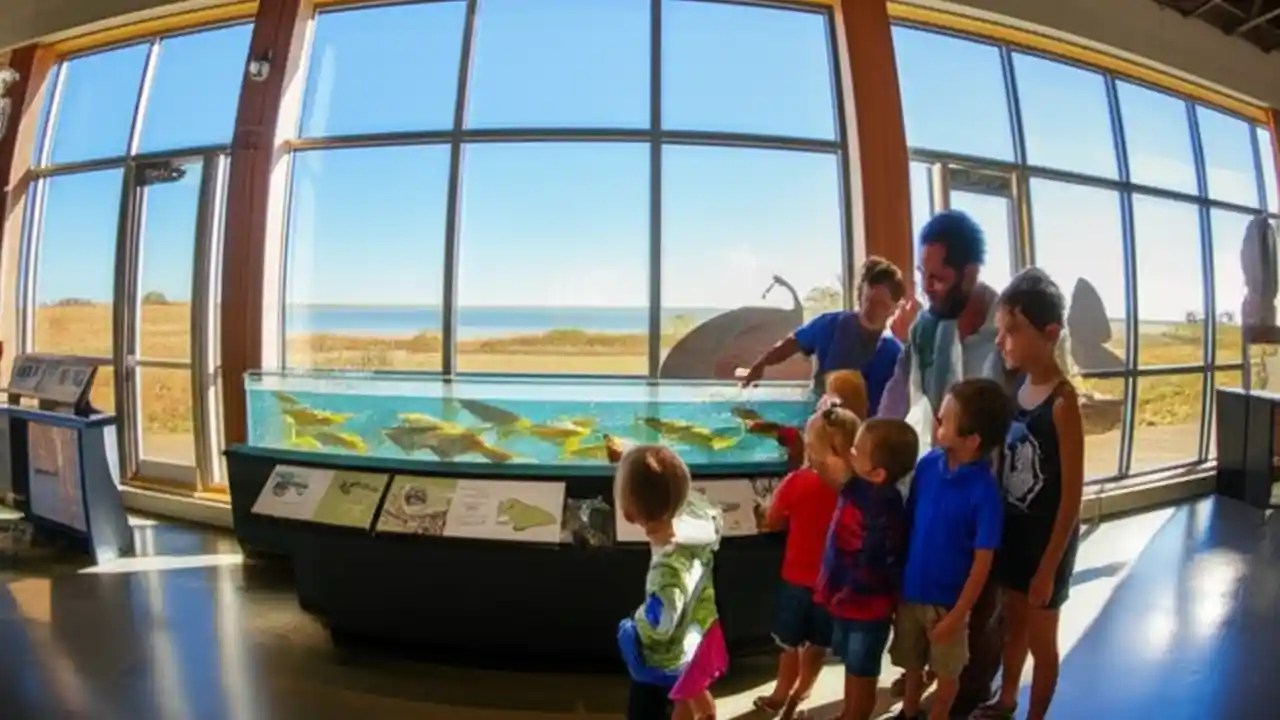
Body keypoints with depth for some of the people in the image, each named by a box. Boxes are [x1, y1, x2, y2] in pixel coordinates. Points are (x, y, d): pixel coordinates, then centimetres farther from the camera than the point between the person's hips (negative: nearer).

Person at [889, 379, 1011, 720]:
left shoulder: (984, 492, -24)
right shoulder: (929, 464, -10)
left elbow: (983, 562, -18)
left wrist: (956, 615, -14)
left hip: (947, 599, -5)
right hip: (910, 589, 5)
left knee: (946, 670, 19)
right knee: (912, 662, 25)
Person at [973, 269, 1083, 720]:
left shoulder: (1062, 402, -24)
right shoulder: (1019, 390, -2)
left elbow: (1072, 496, -20)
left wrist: (1048, 568, -17)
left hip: (1047, 537, -7)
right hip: (1013, 529, 7)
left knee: (1041, 640, 13)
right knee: (1013, 623, 25)